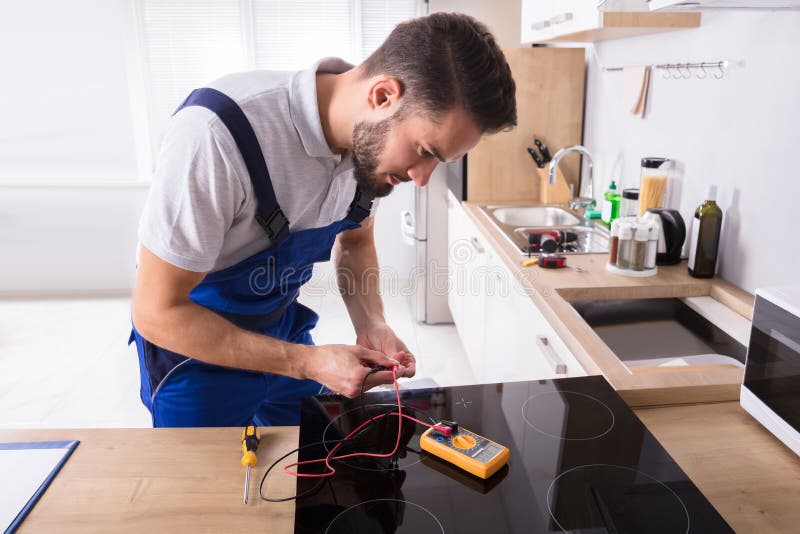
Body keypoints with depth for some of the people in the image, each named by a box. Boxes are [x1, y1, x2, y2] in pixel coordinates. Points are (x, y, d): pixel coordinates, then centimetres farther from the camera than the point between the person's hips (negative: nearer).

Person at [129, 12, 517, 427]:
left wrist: (371, 325, -13)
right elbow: (156, 312, -27)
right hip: (190, 337, -5)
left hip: (281, 326, 6)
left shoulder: (375, 137, -14)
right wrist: (308, 363, -29)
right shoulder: (215, 135, -35)